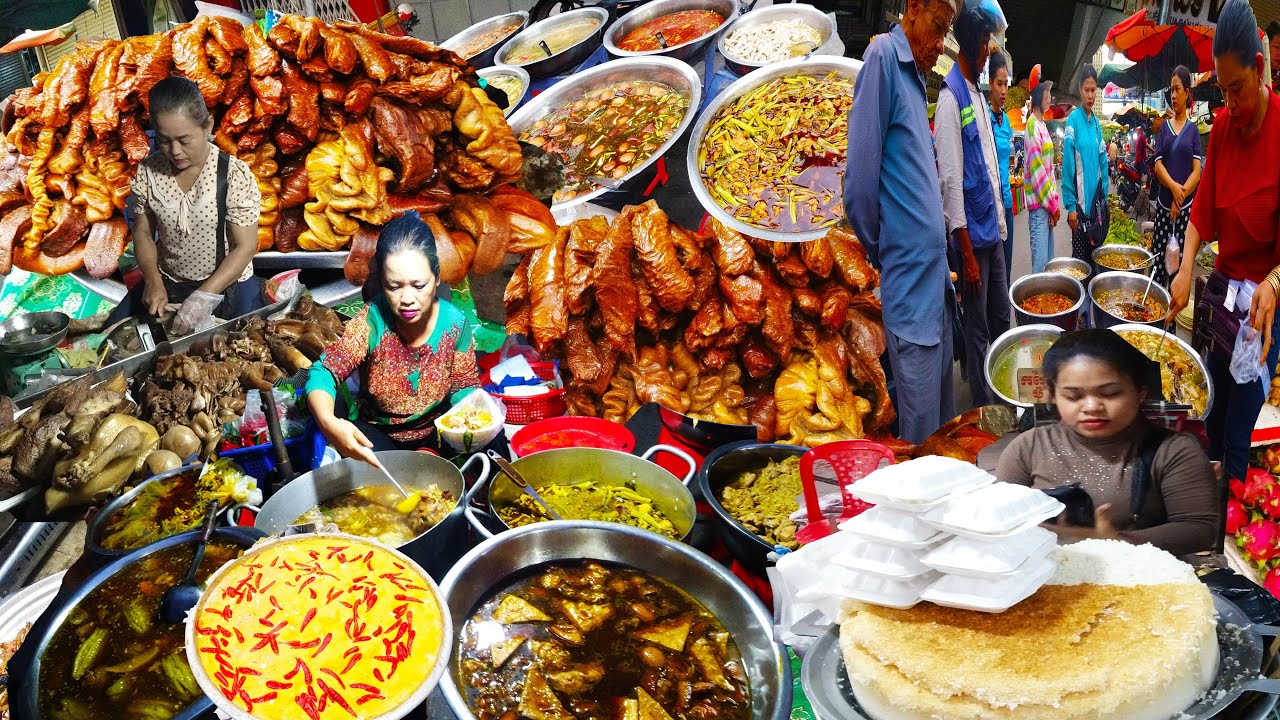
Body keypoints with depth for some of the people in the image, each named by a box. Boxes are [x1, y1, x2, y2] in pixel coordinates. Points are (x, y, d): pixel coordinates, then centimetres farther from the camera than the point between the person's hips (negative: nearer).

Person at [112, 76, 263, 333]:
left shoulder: (234, 174, -17)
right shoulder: (148, 171, -6)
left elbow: (245, 247, -17)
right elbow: (143, 233, 3)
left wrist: (205, 296, -26)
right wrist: (153, 280, -17)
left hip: (226, 282, -4)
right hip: (166, 282, 4)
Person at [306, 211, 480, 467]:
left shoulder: (453, 321, -18)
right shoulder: (372, 321, -25)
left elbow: (464, 385, -5)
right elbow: (323, 374, -32)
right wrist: (329, 423, -54)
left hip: (434, 428, 2)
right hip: (375, 432, -2)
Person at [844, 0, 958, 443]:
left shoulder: (916, 76, 17)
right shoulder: (884, 55, -8)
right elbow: (859, 181, -17)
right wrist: (880, 252, -4)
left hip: (933, 278, 9)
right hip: (908, 286, -9)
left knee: (944, 418, 16)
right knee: (921, 431, -2)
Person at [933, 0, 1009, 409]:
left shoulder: (977, 93, 14)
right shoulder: (950, 96, -14)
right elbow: (950, 180, -18)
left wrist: (1000, 227, 19)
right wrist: (967, 251, -18)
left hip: (993, 232, 9)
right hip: (972, 236, -9)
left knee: (1001, 320, 16)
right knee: (977, 330, 1)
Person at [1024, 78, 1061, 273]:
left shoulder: (1042, 125, 16)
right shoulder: (1032, 125, -12)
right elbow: (1036, 170, -17)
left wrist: (1055, 201, 11)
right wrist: (1053, 204, -11)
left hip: (1048, 203, 9)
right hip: (1038, 204, -9)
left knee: (1049, 262, 11)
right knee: (1041, 264, -9)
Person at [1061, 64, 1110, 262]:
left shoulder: (1096, 123, 11)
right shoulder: (1073, 120, -7)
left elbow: (1102, 163, 15)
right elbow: (1068, 165, -11)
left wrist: (1104, 198, 10)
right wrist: (1071, 206, -15)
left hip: (1096, 200, 6)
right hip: (1080, 200, -6)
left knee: (1095, 253, 10)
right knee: (1080, 255, -2)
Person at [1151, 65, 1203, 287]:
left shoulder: (1193, 129, 4)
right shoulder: (1164, 127, 9)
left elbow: (1197, 172, -2)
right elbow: (1158, 165, 2)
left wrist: (1181, 196, -12)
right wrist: (1173, 186, -15)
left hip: (1186, 205, -2)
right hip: (1163, 202, 2)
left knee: (1179, 260, -3)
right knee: (1158, 256, 0)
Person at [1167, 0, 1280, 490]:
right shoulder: (1222, 125, 3)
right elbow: (1204, 206, 3)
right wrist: (1186, 268, -11)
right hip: (1220, 288, 6)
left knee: (1237, 440, 0)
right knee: (1211, 421, 17)